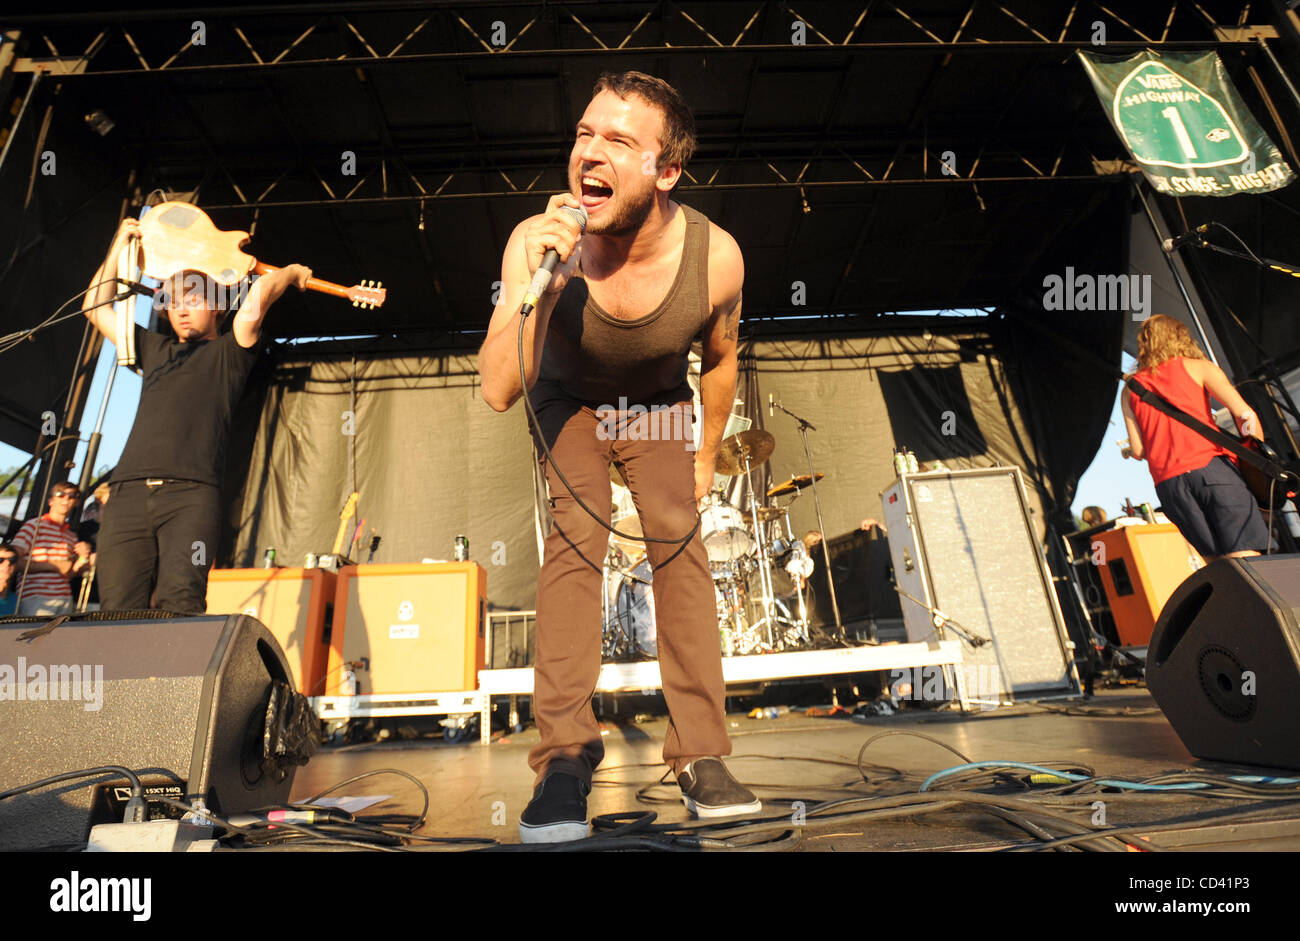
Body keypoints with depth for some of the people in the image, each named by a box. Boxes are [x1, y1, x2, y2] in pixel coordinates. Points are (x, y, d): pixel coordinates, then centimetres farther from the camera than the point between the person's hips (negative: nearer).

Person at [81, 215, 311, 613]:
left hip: (191, 494, -5)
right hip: (127, 492, 5)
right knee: (117, 612, -5)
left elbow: (256, 295, -1)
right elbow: (95, 308, 34)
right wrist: (120, 244, 35)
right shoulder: (155, 350, 29)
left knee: (179, 603, -19)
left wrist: (290, 272, 17)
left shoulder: (228, 353, 13)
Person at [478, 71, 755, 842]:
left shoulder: (714, 257, -25)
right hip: (569, 401, 0)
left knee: (680, 539, -14)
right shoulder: (538, 242, -27)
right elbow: (498, 391, -32)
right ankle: (566, 755, -11)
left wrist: (706, 455, 4)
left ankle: (701, 755, -4)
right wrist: (538, 285, -45)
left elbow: (720, 358, -5)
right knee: (575, 537, -20)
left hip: (658, 404, 1)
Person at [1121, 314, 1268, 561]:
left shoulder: (1129, 390, 17)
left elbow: (1137, 451, 9)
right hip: (1211, 468, -3)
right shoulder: (1197, 366, 10)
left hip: (1167, 483, 3)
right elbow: (1244, 413, -3)